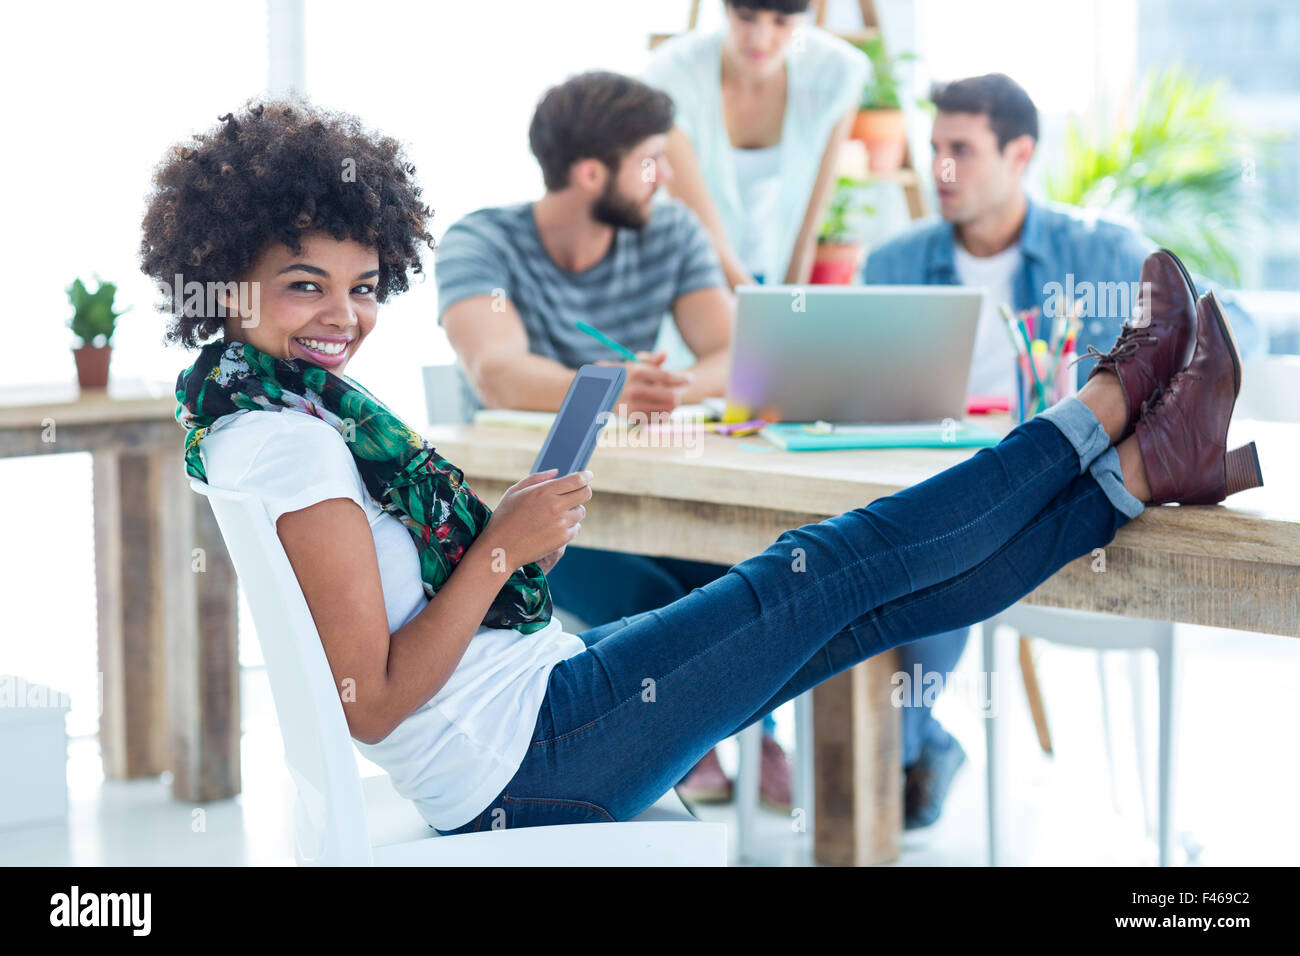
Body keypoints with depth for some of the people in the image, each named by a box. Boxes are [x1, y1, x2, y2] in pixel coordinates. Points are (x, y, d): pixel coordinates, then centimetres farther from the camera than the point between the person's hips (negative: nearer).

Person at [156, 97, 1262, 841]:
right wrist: (500, 552, -20)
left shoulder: (243, 404, 9)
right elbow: (371, 703, -24)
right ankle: (1109, 405, 8)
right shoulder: (287, 440, -23)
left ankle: (1147, 468, 13)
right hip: (521, 762, -10)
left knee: (881, 594, 8)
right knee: (837, 565, -6)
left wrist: (503, 533, 4)